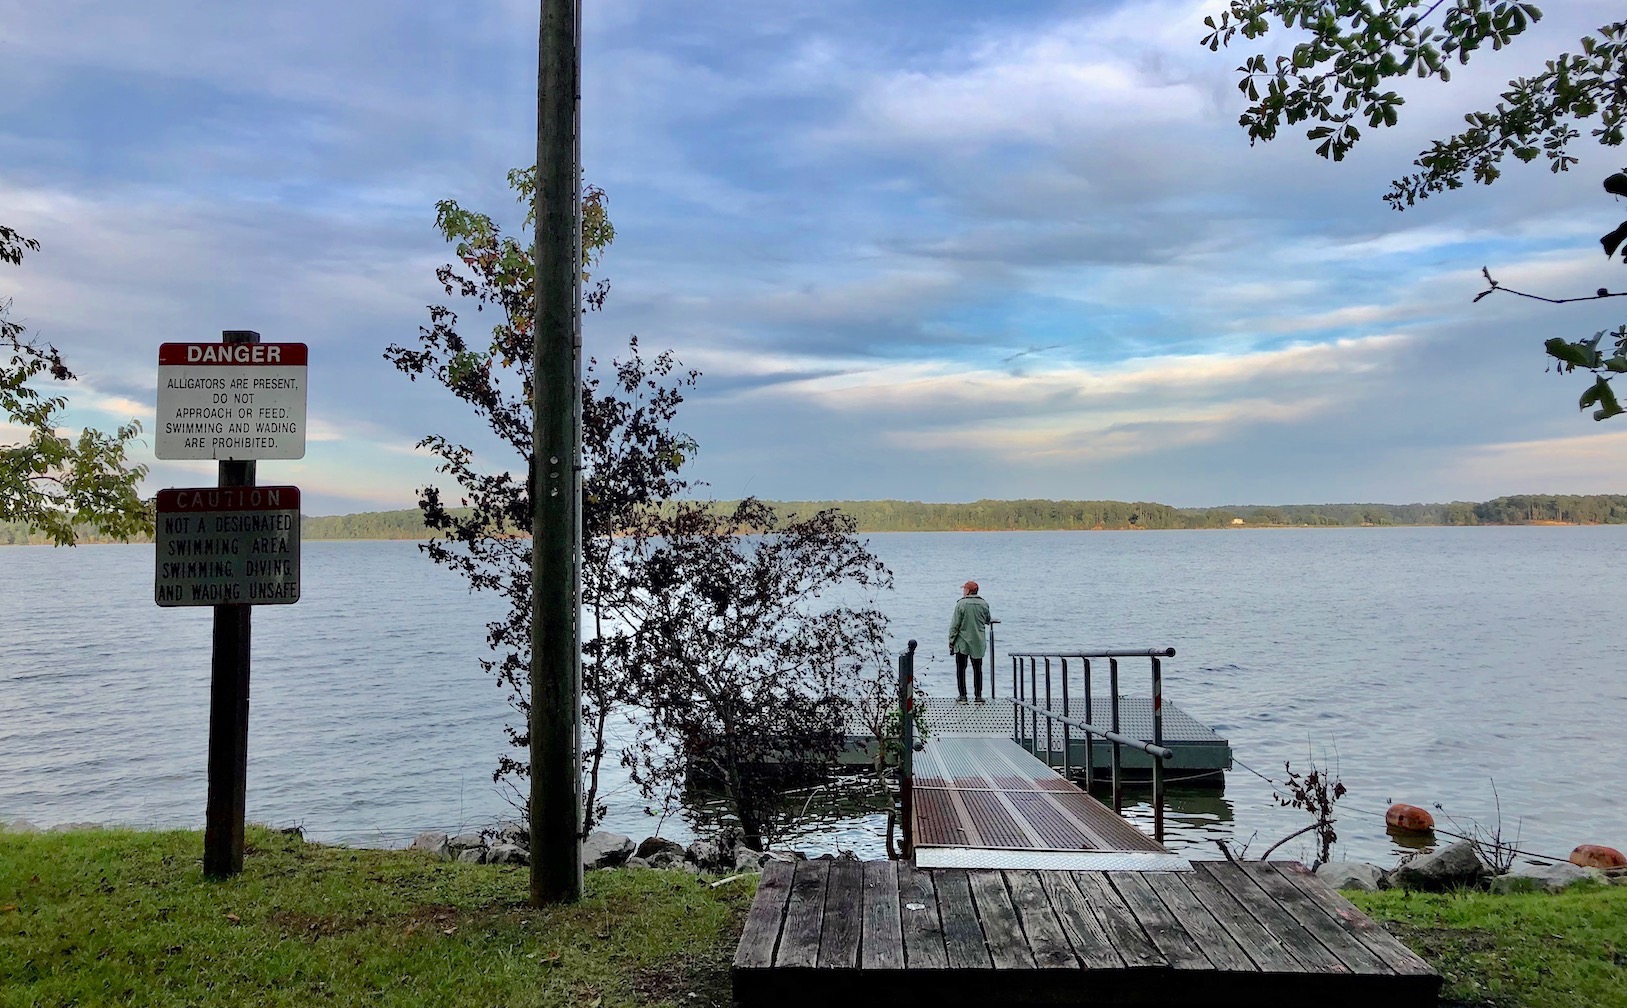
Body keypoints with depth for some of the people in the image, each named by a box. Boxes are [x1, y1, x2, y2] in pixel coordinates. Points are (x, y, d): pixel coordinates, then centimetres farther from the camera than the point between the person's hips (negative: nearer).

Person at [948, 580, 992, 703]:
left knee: (961, 669, 5)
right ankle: (978, 695, 10)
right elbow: (988, 620, 14)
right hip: (978, 643, 3)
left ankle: (963, 696, 4)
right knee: (977, 670, 11)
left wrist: (951, 641, -3)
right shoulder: (984, 604, -1)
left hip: (962, 643, -3)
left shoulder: (961, 604, -11)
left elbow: (955, 625, -10)